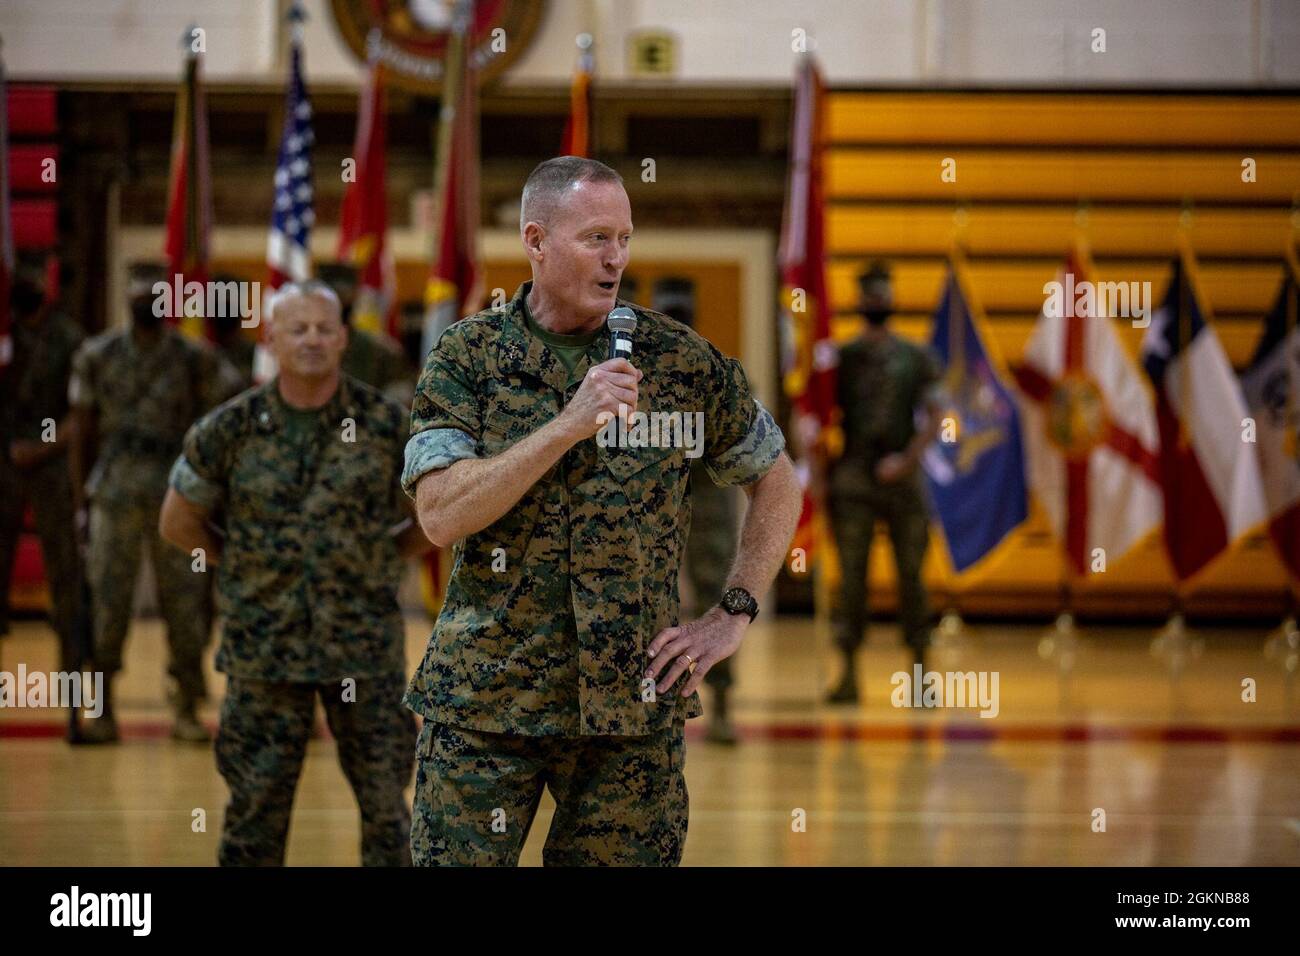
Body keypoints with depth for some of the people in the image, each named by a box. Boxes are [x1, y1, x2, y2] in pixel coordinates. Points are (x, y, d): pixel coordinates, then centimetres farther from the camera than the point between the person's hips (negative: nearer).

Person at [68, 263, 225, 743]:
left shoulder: (196, 359, 5)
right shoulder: (97, 356, 8)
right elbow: (83, 432, 10)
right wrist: (79, 498, 5)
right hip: (114, 491, 0)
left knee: (185, 601, 0)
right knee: (107, 599, -2)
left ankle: (187, 711, 9)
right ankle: (103, 711, 6)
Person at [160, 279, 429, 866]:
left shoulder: (386, 425, -2)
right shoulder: (231, 430, -1)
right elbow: (179, 523, 11)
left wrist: (374, 562, 4)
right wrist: (243, 567, 7)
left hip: (365, 647, 0)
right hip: (264, 648, 0)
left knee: (385, 803, 4)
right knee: (255, 807, 5)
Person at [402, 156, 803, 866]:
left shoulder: (680, 361, 3)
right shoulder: (466, 355, 0)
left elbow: (776, 481, 15)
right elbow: (440, 515, -12)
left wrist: (732, 617, 5)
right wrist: (569, 425, -19)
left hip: (633, 704, 1)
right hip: (485, 702, -1)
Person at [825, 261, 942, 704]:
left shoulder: (916, 357, 7)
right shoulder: (840, 357, 8)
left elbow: (932, 418, 1)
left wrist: (907, 459, -13)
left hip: (902, 479, 0)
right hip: (852, 481, 0)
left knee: (910, 574, 2)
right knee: (851, 575, -3)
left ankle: (920, 668, 9)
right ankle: (848, 674, -2)